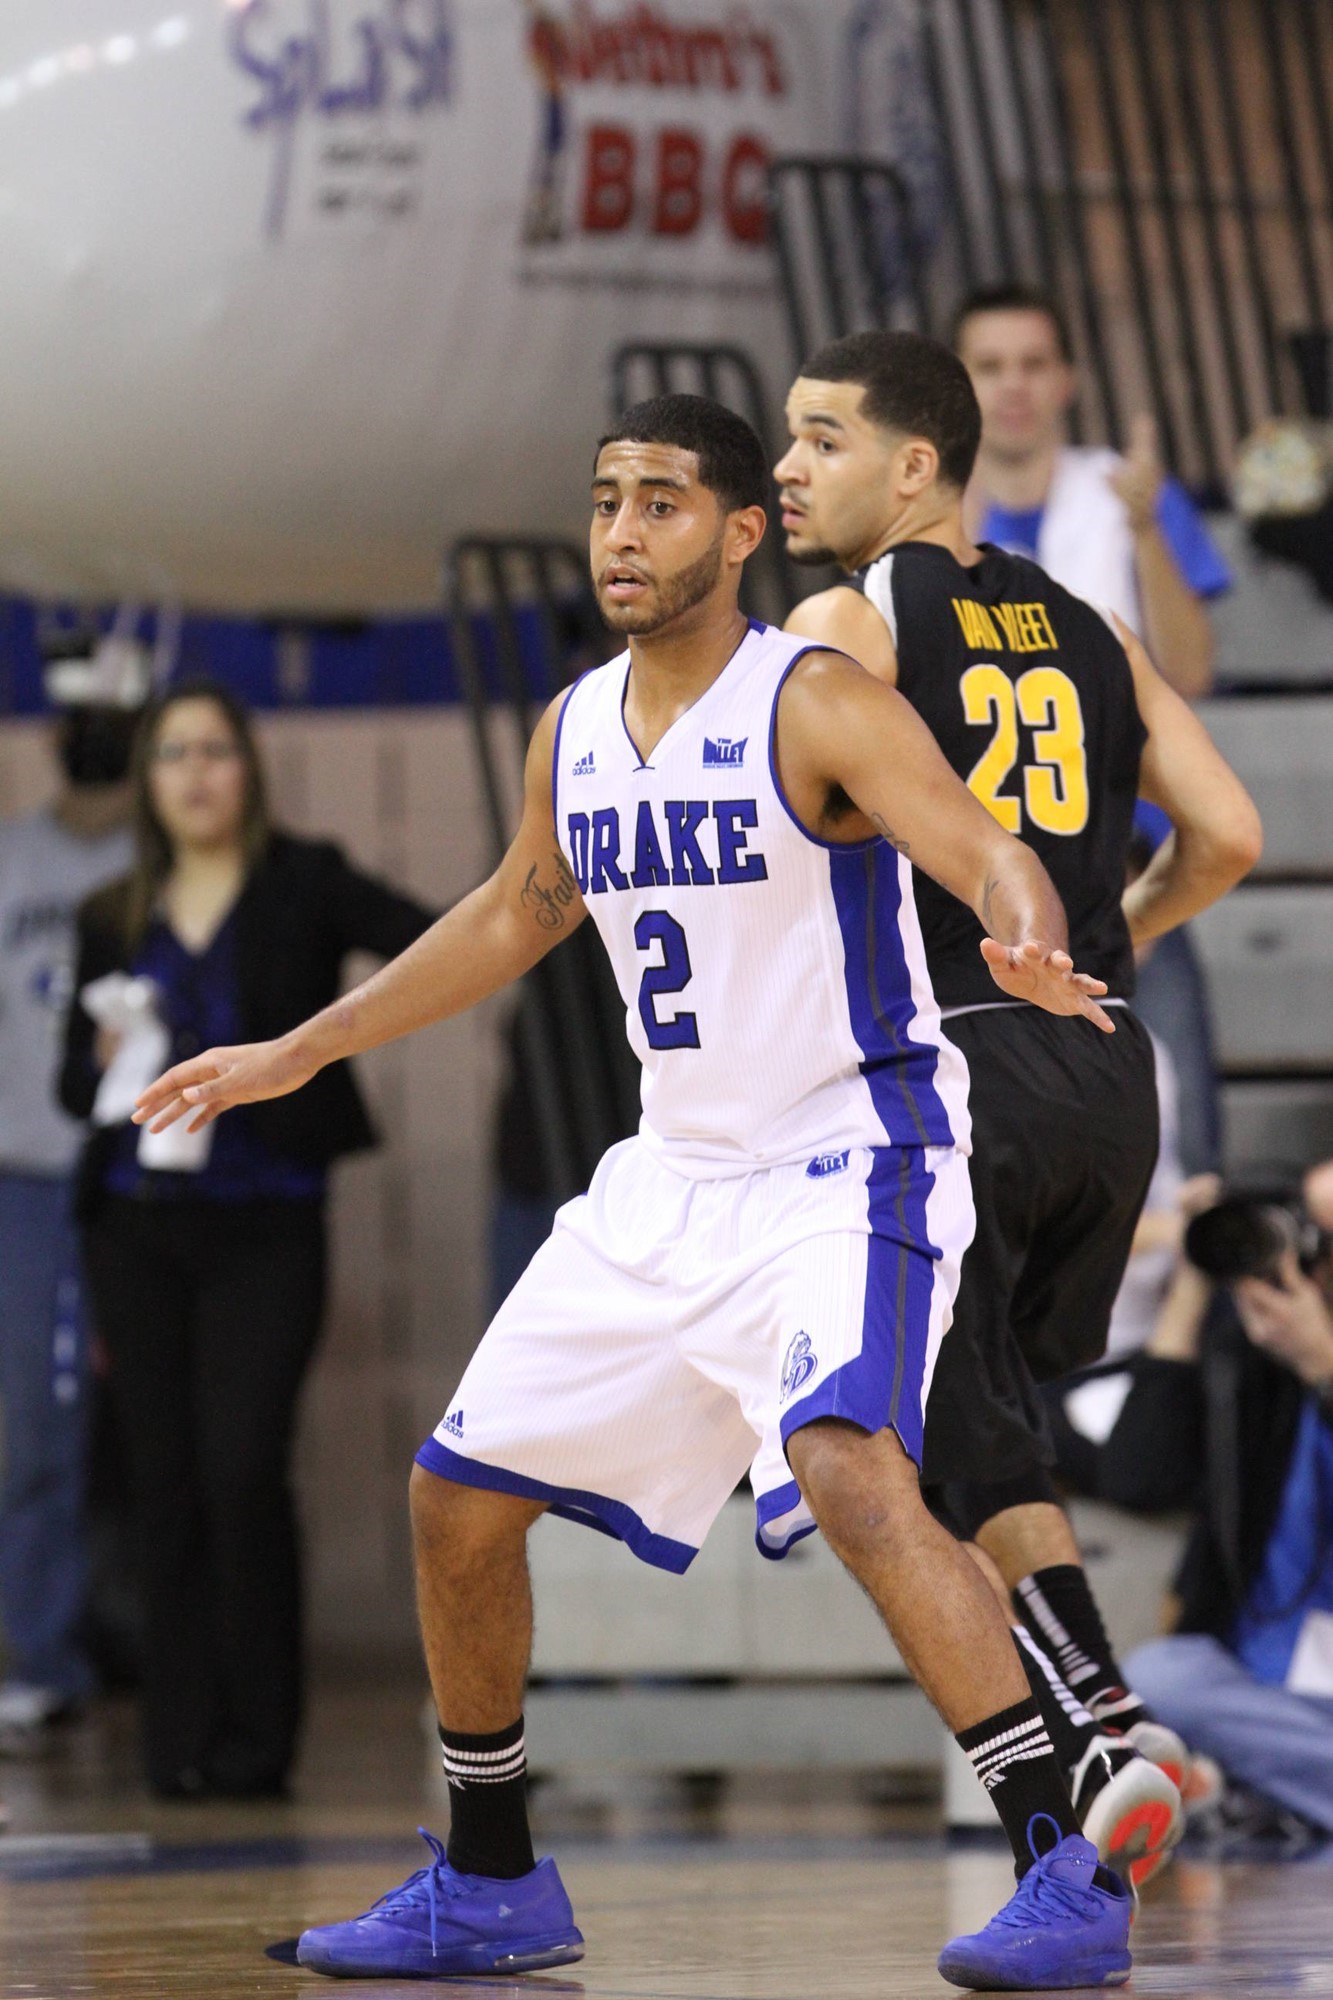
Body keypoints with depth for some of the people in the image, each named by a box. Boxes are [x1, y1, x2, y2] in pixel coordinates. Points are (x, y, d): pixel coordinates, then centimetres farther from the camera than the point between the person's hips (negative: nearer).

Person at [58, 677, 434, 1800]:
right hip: (139, 1229, 3)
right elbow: (73, 1079, 15)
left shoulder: (303, 887, 3)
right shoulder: (114, 921, 13)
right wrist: (107, 1064, -7)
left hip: (265, 1226, -3)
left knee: (243, 1469, -12)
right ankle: (182, 1739, 9)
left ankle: (258, 1736, -3)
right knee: (166, 1484, 3)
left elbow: (434, 943, -8)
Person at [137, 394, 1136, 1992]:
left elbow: (991, 857, -28)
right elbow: (515, 914, 25)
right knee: (458, 1497, 9)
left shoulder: (817, 705, -15)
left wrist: (1029, 945, -52)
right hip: (676, 1173, 8)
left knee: (849, 1467, -32)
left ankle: (1066, 1872, -30)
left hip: (848, 1157, -8)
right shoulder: (574, 732, 6)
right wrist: (298, 1053, 28)